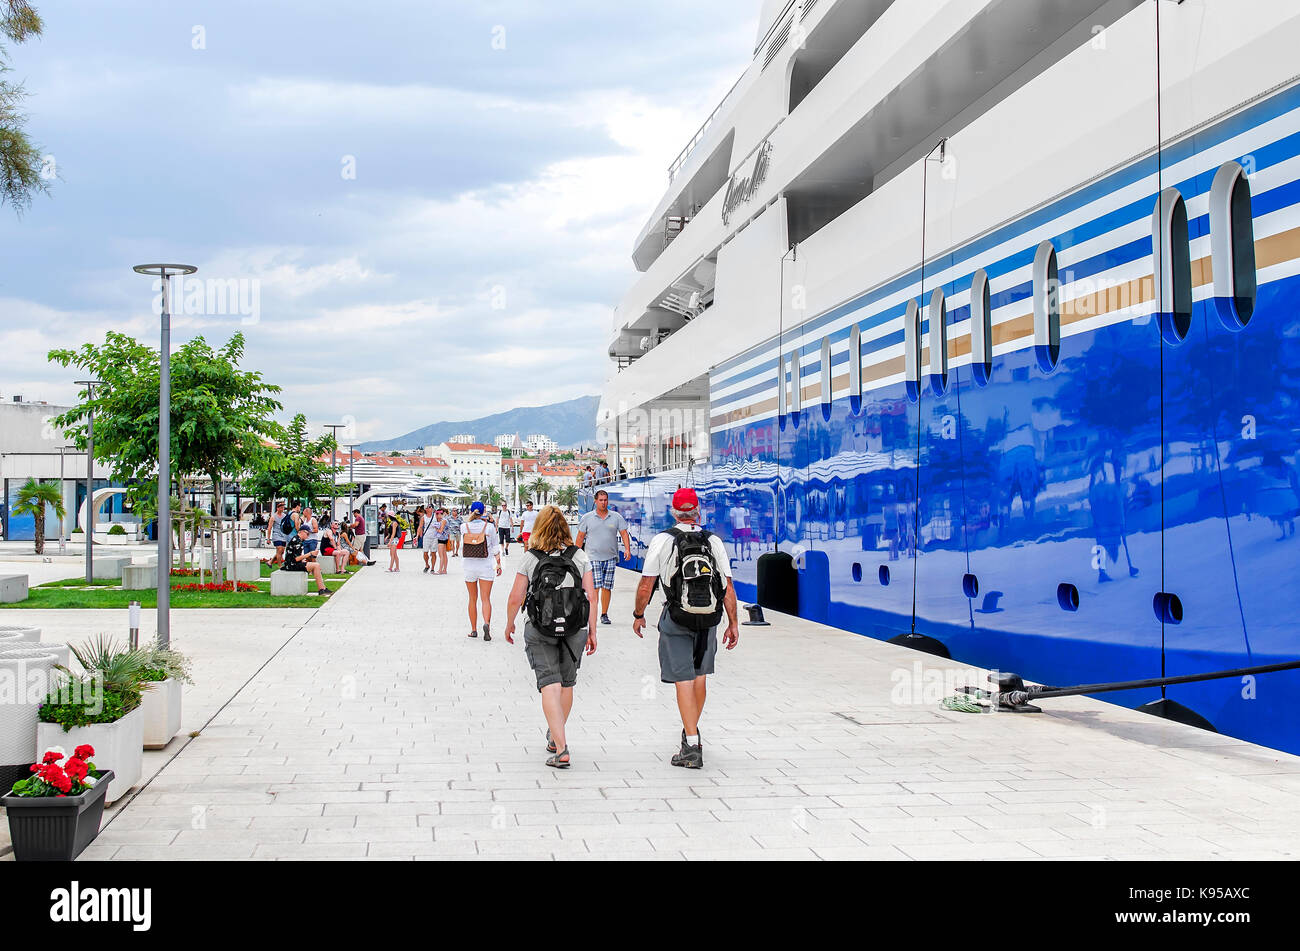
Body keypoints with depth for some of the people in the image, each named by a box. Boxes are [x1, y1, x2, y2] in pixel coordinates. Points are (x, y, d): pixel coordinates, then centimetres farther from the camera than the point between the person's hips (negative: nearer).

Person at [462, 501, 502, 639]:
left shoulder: (464, 527, -4)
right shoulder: (489, 527, -6)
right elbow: (496, 548, -1)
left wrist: (472, 516, 16)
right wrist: (498, 564, 8)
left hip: (469, 566, 2)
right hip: (486, 566, -2)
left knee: (472, 599, 12)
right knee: (485, 599, -2)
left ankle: (473, 630, 16)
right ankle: (487, 623, -26)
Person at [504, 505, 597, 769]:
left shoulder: (529, 558, -4)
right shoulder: (580, 556, 1)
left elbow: (516, 599, -2)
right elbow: (591, 598, -1)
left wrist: (509, 625, 14)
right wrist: (592, 632, 7)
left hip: (540, 631, -3)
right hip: (575, 630, 3)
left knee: (550, 686, -5)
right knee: (567, 683, 19)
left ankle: (561, 749, -17)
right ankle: (555, 737, 38)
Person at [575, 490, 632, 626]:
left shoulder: (616, 517, 8)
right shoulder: (587, 518, 5)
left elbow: (624, 533, 5)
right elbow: (580, 537, 8)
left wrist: (627, 549, -10)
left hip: (610, 557, 2)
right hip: (593, 557, -2)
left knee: (607, 587, 4)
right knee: (595, 587, -12)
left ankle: (604, 614, 15)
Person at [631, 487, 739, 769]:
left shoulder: (663, 540, -8)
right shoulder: (714, 541, -1)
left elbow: (646, 585, -6)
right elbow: (728, 588, -1)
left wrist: (638, 615, 9)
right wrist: (733, 624, 6)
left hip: (677, 619, -3)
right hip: (709, 619, 3)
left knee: (684, 680, -2)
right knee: (700, 676, 19)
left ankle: (692, 747, -7)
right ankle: (691, 731, 35)